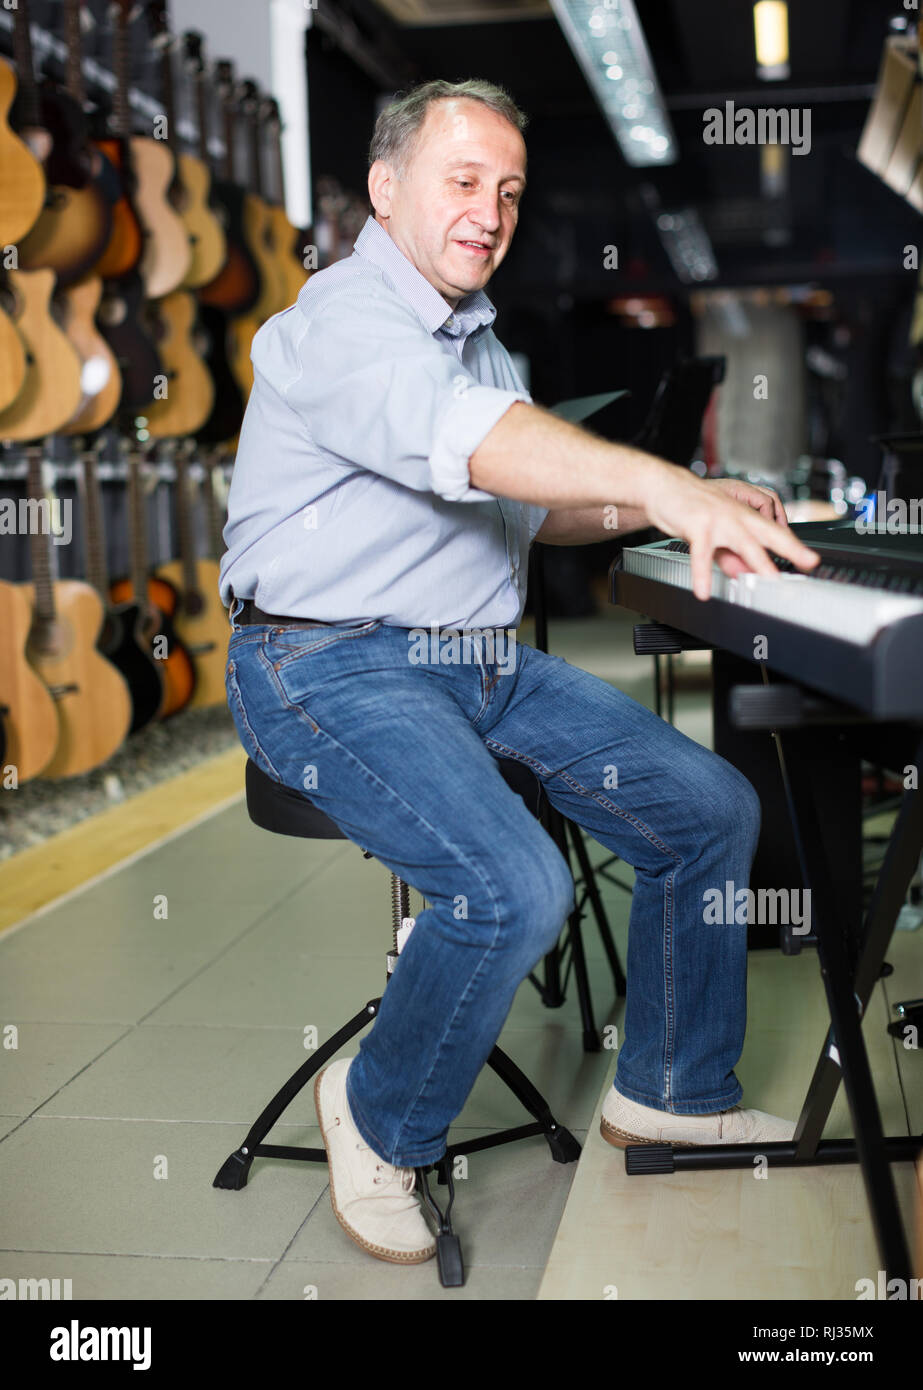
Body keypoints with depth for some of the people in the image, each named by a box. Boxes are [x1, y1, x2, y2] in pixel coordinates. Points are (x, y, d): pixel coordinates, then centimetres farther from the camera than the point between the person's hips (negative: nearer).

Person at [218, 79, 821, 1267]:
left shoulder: (475, 335, 19)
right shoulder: (341, 320, -12)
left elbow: (525, 504, 23)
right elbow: (454, 433, -34)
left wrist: (673, 505, 6)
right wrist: (657, 483, -47)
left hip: (480, 660, 9)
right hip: (331, 666, -9)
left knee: (712, 809, 1)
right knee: (516, 889, -30)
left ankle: (670, 1089, 18)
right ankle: (380, 1121, -1)